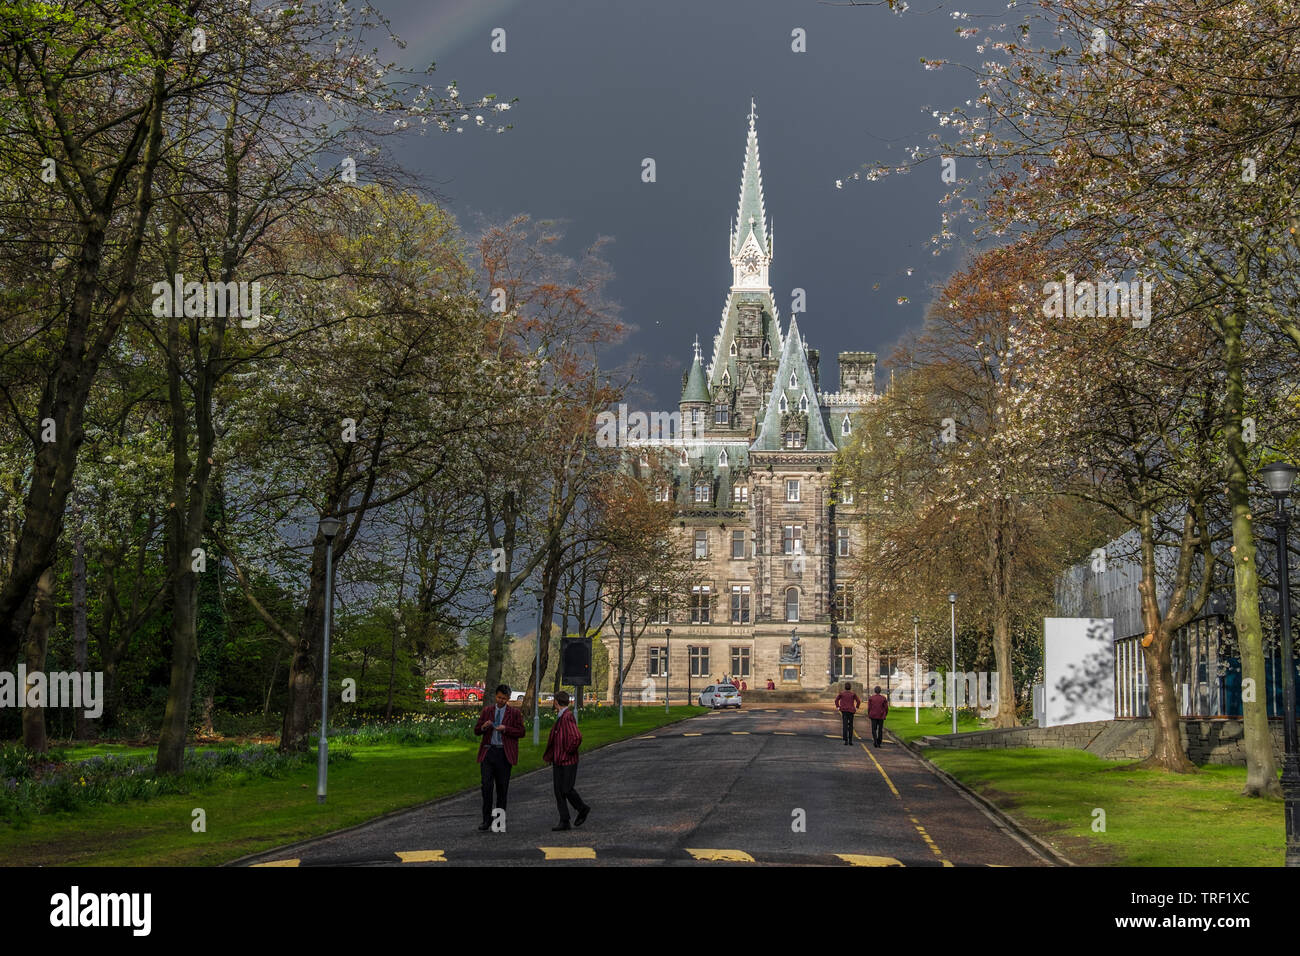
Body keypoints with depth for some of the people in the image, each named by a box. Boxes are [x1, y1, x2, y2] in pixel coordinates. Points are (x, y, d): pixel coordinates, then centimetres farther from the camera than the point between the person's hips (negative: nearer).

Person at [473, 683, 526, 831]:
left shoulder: (514, 713, 4)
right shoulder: (487, 710, 10)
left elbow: (521, 732, -1)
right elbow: (476, 731, 11)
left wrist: (505, 729, -15)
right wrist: (483, 726, -11)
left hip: (504, 754, -1)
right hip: (488, 752, 1)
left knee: (502, 788, 3)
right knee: (487, 786, -9)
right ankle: (486, 820, -3)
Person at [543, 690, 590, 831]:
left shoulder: (568, 717, -18)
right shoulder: (560, 717, 13)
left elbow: (577, 737, -29)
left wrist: (568, 752, -17)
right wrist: (550, 755, 18)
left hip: (568, 762, -9)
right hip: (558, 761, 9)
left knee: (567, 790, -4)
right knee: (559, 792, 6)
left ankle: (583, 808, 19)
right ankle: (564, 822, 8)